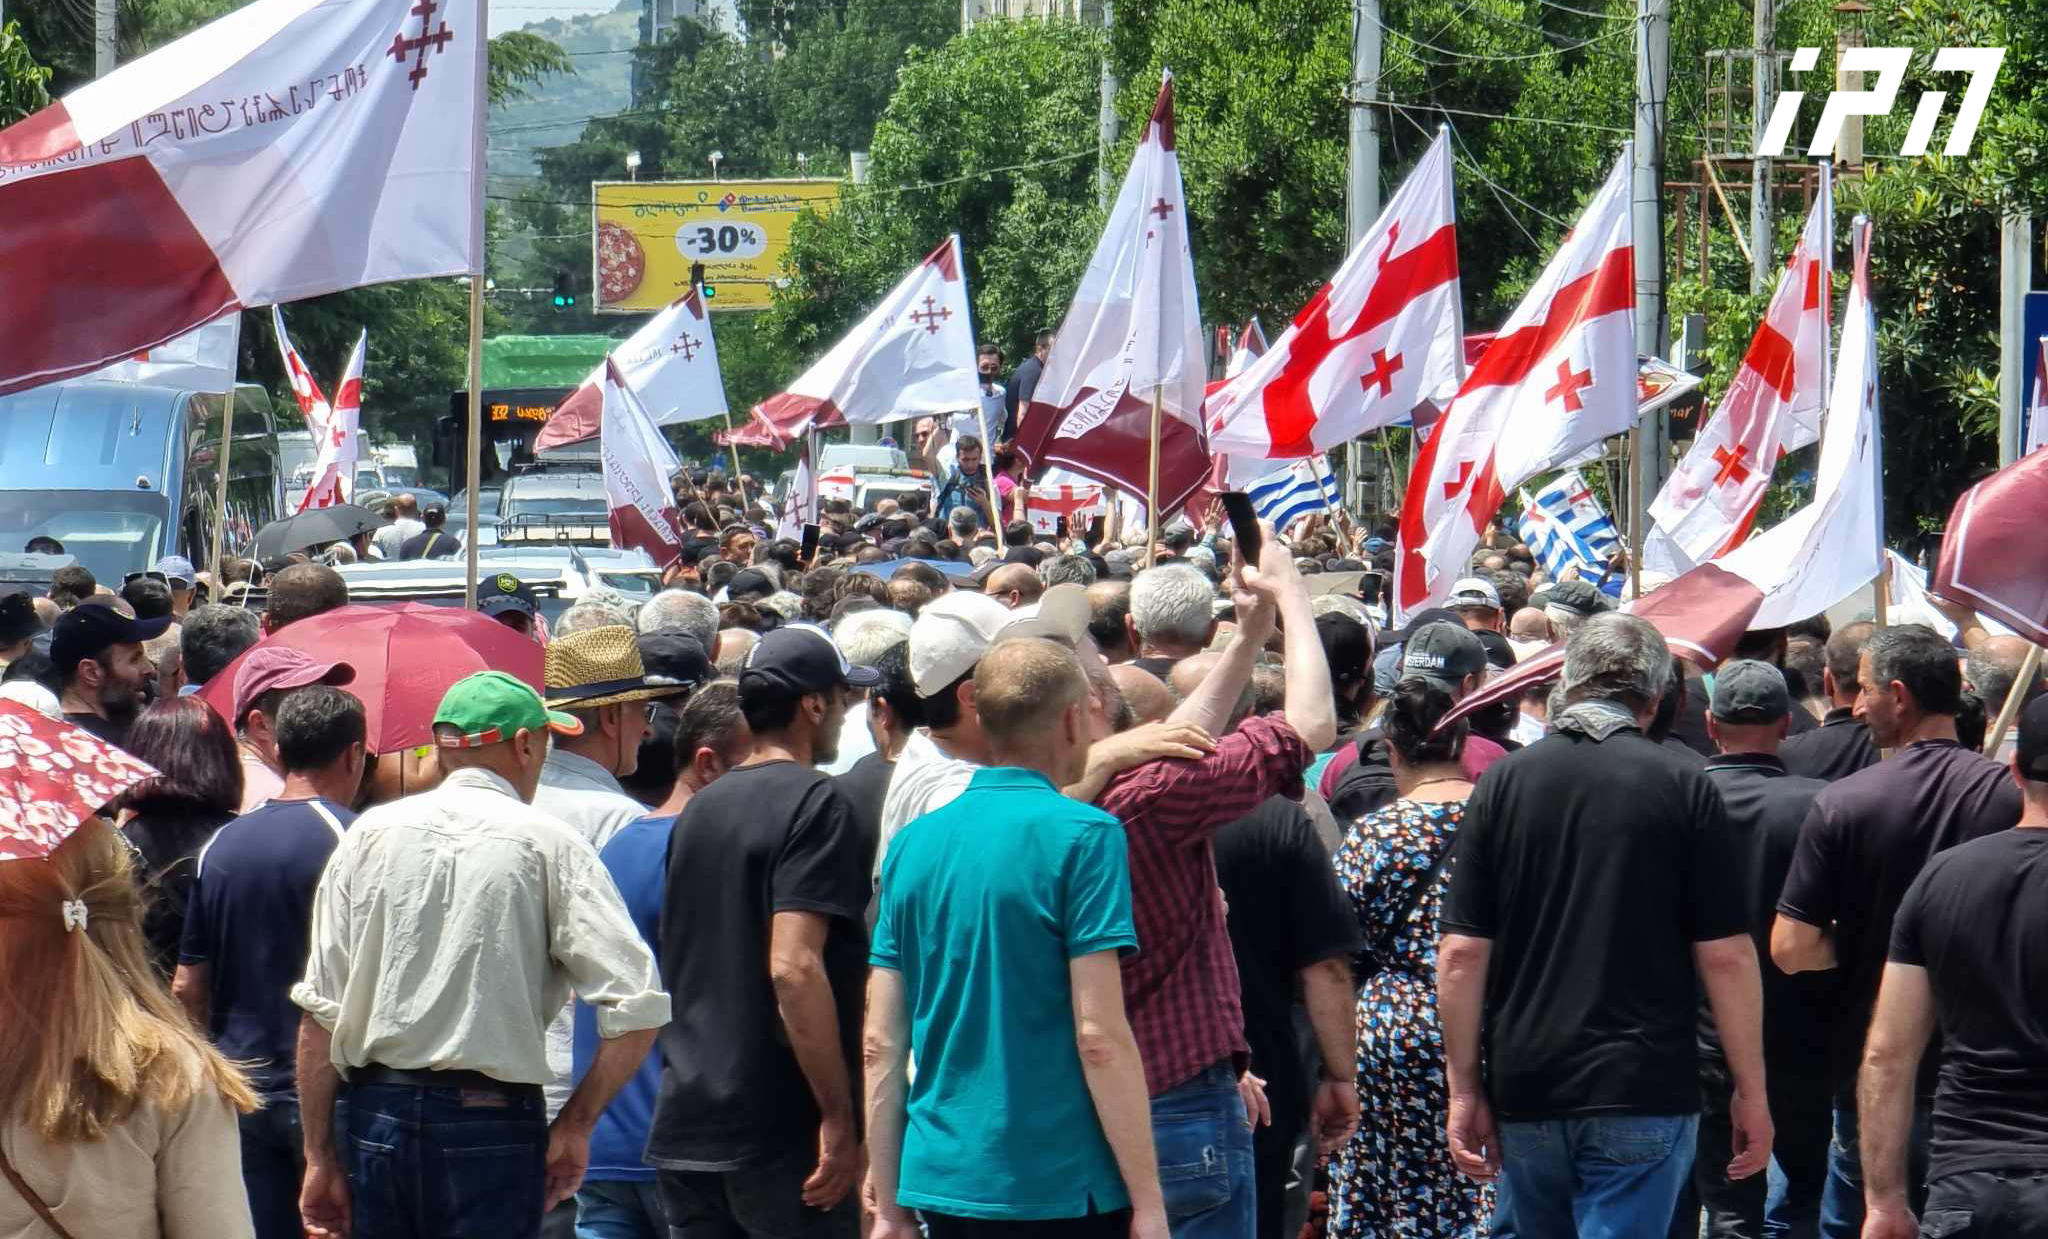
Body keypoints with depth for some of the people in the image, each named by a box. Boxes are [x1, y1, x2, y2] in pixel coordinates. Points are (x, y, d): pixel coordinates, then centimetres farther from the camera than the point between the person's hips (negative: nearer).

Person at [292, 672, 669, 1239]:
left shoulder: (369, 834, 6)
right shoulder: (549, 845, -3)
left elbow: (319, 1013, 4)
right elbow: (637, 1010, -10)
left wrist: (319, 1156, 8)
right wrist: (575, 1124, 2)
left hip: (377, 1115, 3)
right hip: (493, 1123, -3)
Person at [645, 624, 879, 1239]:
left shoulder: (699, 808, 14)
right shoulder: (814, 802, -11)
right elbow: (793, 967, -20)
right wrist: (839, 1117, -18)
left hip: (682, 1125, 7)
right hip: (779, 1135, -7)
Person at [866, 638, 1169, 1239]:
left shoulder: (914, 842, 9)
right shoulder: (1082, 836, -9)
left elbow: (882, 1045, 9)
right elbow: (1099, 1036, -14)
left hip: (940, 1181, 6)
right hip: (1056, 1189, -6)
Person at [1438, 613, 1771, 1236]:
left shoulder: (1503, 782, 3)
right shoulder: (1683, 787, -4)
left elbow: (1461, 954, 0)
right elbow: (1726, 955, -5)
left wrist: (1464, 1089, 6)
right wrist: (1751, 1091, 2)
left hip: (1523, 1091, 3)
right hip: (1643, 1091, -3)